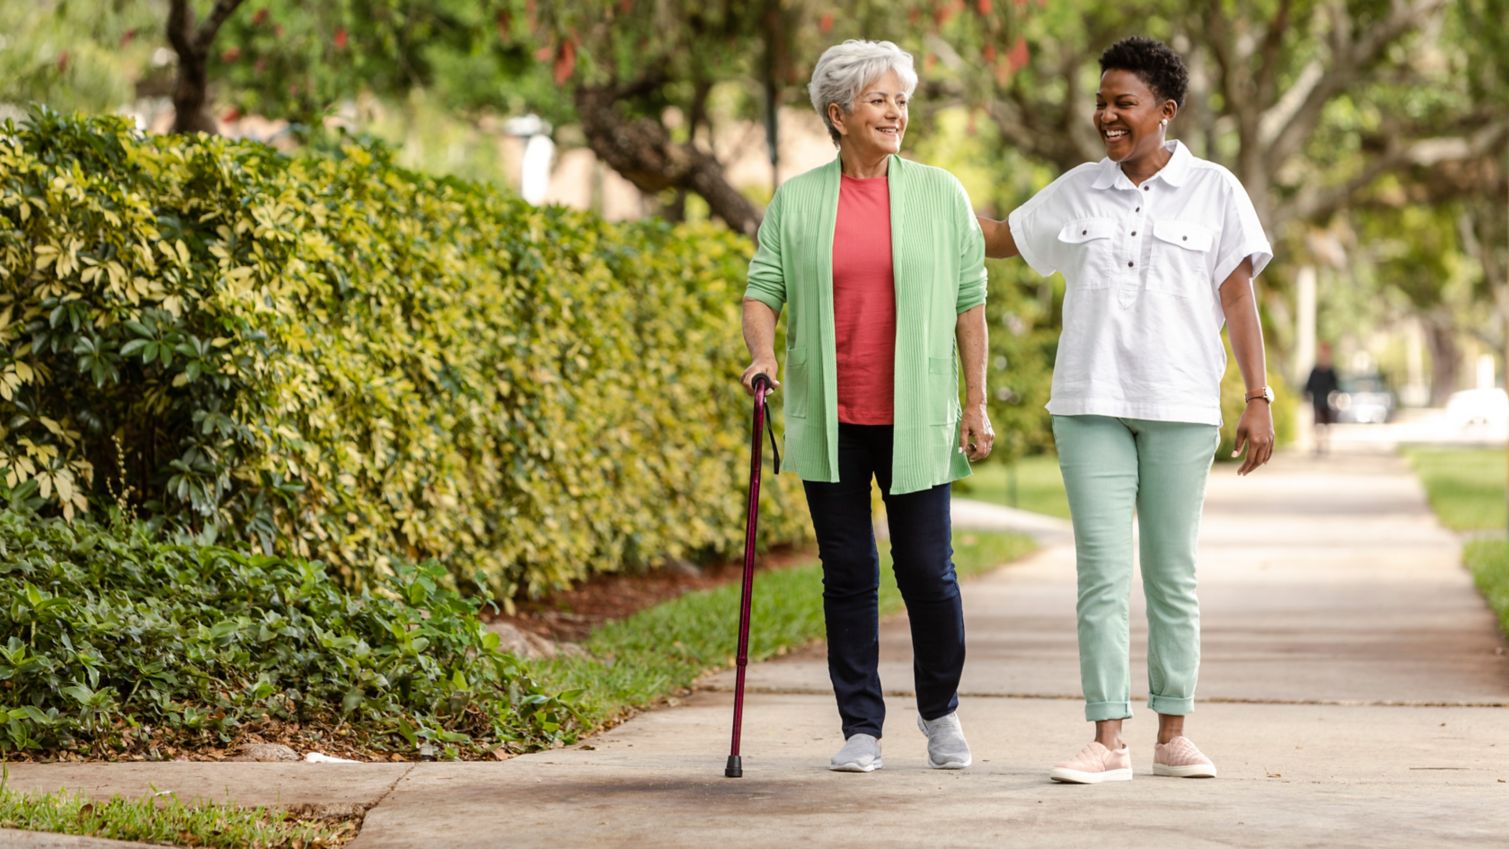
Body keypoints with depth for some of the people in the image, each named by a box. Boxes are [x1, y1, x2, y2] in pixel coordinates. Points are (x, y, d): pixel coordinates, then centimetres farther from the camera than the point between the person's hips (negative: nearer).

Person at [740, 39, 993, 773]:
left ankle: (940, 712, 21)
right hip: (830, 422, 1)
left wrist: (976, 403, 1)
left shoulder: (940, 195, 4)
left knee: (927, 571, -1)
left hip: (914, 421, -1)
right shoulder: (795, 202, 5)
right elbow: (763, 289, 4)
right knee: (847, 573, 5)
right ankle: (861, 728, 13)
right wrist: (762, 353, -17)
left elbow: (968, 301, 5)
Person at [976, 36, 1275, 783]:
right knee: (1102, 575, -4)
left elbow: (1239, 299, 2)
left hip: (1181, 410, -1)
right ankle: (1108, 742, -4)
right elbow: (999, 238, 22)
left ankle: (1173, 735, 11)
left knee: (1172, 576, 4)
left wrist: (1258, 399, -4)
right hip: (1092, 405, 2)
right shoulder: (1077, 192, 9)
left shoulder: (1213, 191, 3)